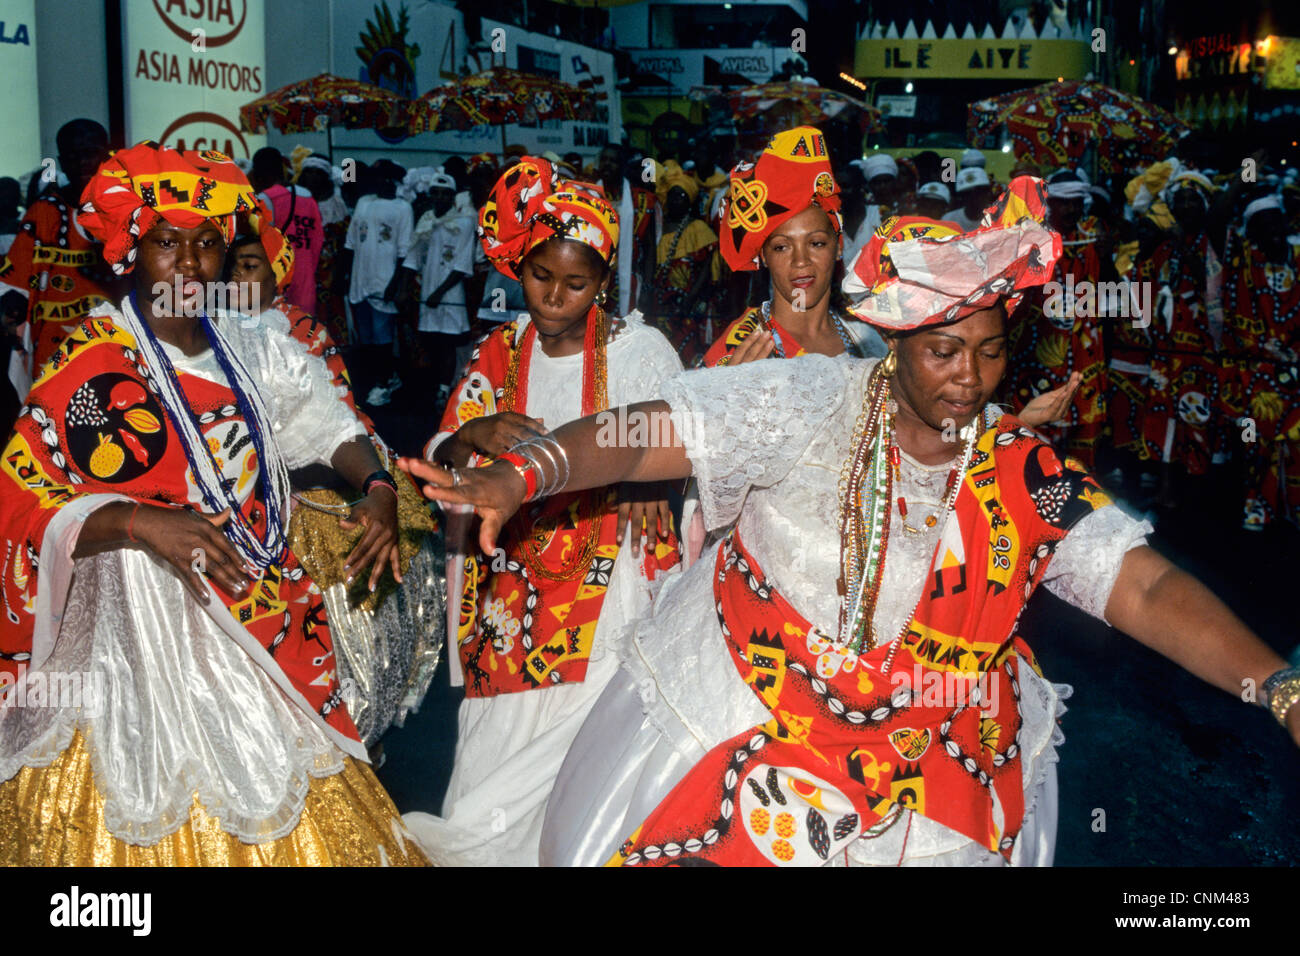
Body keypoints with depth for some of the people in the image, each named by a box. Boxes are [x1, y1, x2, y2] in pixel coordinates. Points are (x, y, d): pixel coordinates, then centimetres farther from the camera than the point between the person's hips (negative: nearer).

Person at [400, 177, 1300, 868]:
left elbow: (1149, 590, -13)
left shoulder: (1029, 477, -7)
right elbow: (644, 434, -21)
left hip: (927, 786, 2)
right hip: (735, 722, -1)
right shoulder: (812, 403, -14)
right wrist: (519, 476, -36)